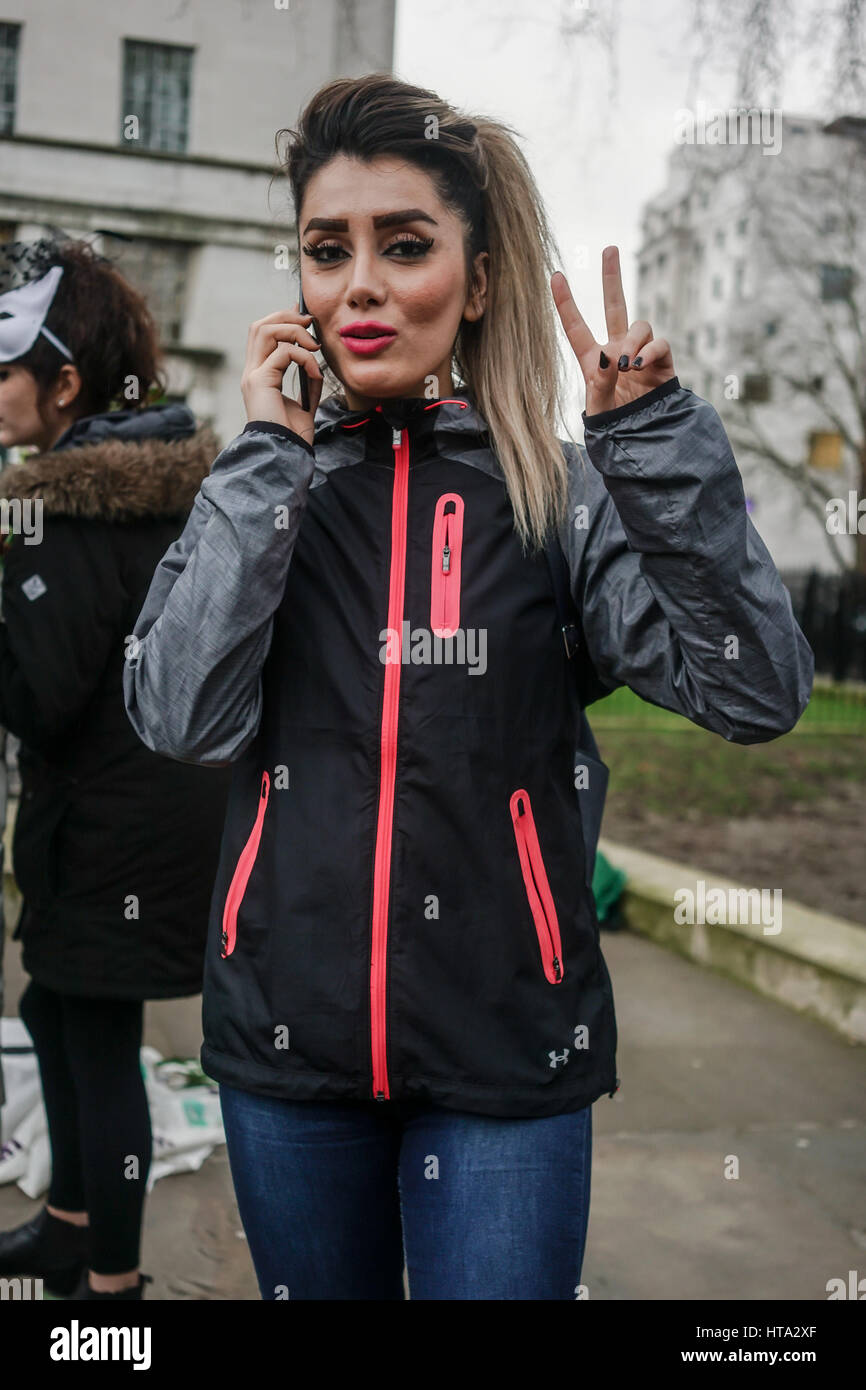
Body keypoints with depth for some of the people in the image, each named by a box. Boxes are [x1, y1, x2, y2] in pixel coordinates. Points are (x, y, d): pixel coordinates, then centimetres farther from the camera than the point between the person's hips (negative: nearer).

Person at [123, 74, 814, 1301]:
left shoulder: (560, 489, -4)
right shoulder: (258, 490, 1)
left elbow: (757, 693, -14)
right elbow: (183, 718, -13)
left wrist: (655, 433, -20)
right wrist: (271, 459, -13)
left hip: (503, 1054, -2)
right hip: (288, 1032, 3)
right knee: (316, 1287, 21)